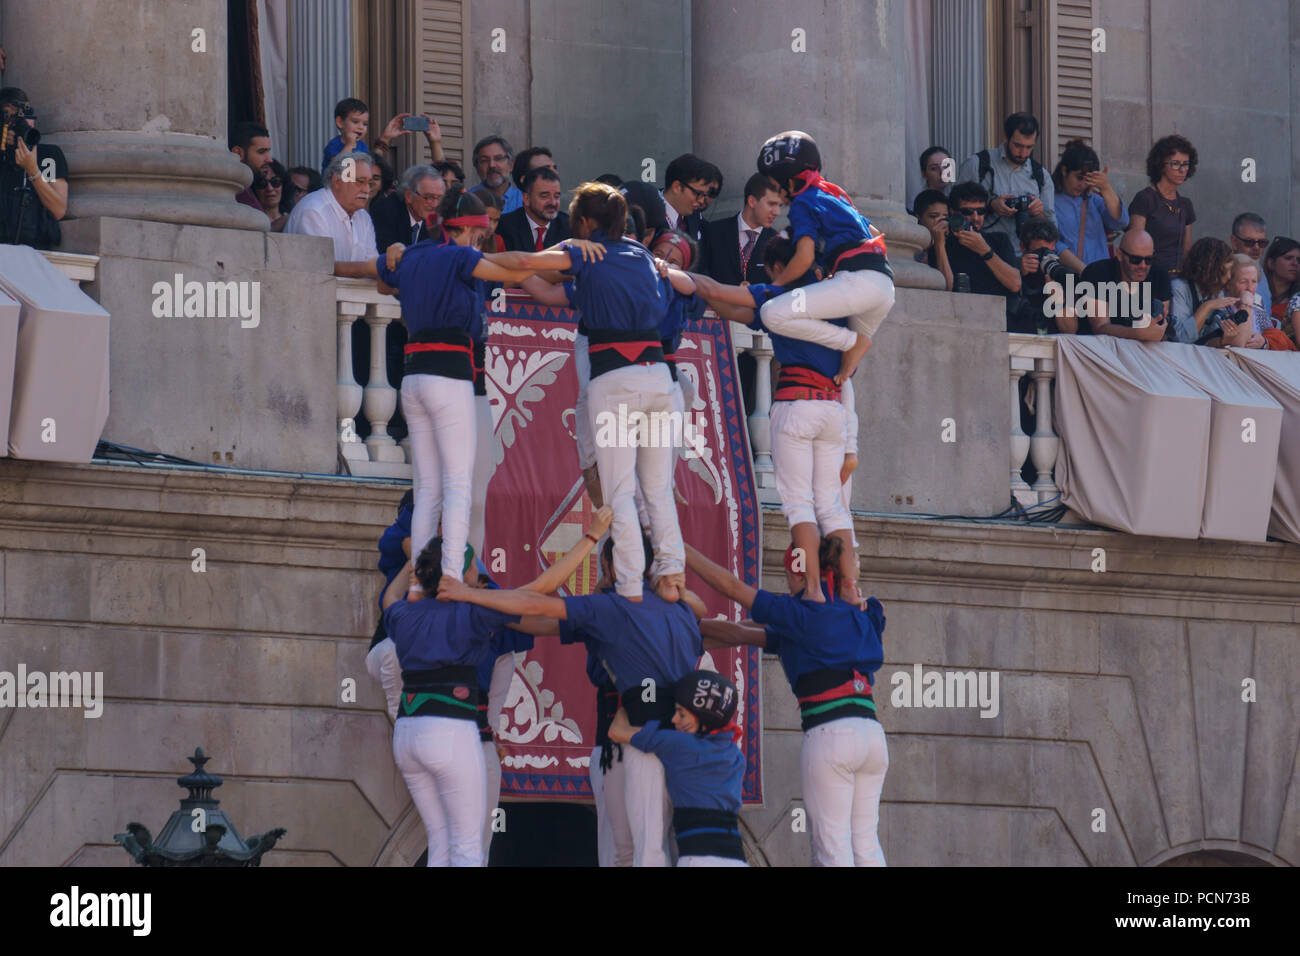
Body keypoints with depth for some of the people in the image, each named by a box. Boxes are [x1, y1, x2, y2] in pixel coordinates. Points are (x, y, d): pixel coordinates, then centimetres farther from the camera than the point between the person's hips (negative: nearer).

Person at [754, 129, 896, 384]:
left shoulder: (803, 203, 2)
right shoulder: (835, 196, 29)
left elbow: (805, 258, -10)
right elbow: (875, 234, 37)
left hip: (857, 281, -10)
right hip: (886, 288, 10)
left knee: (774, 315, -18)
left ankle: (853, 342, -12)